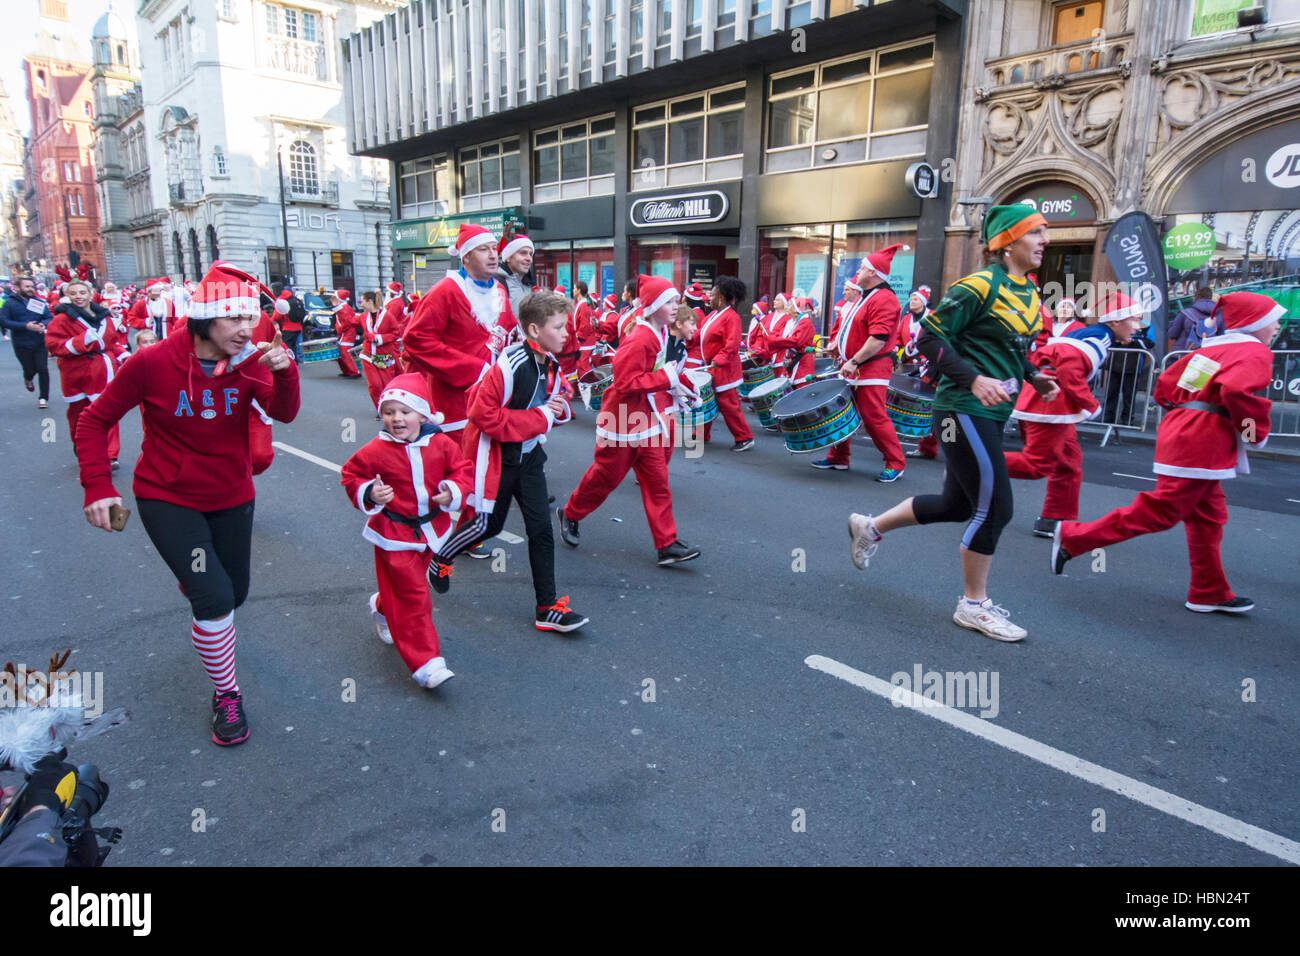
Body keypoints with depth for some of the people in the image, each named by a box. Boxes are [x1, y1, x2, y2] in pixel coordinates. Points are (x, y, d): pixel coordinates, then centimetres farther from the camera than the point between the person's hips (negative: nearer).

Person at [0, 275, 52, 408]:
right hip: (22, 345, -1)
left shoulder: (40, 302, 2)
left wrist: (43, 324, -20)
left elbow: (50, 318, 2)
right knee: (30, 370, 6)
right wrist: (25, 326, -22)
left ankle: (43, 397, 9)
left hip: (40, 343, 1)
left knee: (43, 369, -3)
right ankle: (28, 379, 45)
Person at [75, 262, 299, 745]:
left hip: (231, 498, 4)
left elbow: (284, 413, -24)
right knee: (215, 598, -18)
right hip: (167, 499, -4)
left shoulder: (249, 361, -10)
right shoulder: (152, 363, -18)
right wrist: (98, 487, -15)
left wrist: (284, 373, -42)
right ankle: (226, 696, 4)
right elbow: (94, 421, -7)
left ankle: (194, 577, 56)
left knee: (234, 593, 17)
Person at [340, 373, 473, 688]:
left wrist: (453, 492, -16)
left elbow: (463, 469, 2)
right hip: (395, 534, -4)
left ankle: (382, 608, 59)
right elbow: (351, 476, -1)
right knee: (412, 596, -6)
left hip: (430, 529, 4)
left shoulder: (441, 444, -7)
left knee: (408, 584, 24)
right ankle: (425, 663, -2)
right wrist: (369, 494, -19)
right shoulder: (375, 451, -12)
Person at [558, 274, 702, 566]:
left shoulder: (660, 334, 6)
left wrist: (673, 383, 5)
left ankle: (667, 545, 9)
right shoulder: (638, 340, -23)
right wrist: (666, 378, -25)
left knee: (657, 480, 5)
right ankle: (569, 513, 36)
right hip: (622, 419, -9)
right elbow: (626, 383, -27)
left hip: (645, 419, 9)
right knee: (606, 476, 9)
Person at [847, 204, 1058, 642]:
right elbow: (930, 339, -15)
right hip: (964, 410, -10)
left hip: (990, 414, 10)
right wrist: (974, 380, -24)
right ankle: (974, 606, 13)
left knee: (957, 505, 15)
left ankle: (870, 527, 33)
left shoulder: (1028, 293, 14)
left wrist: (1033, 376, 8)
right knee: (994, 508, -5)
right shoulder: (980, 286, -13)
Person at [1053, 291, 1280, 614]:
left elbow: (1165, 384, 16)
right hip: (1199, 445, -10)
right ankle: (1073, 537, -4)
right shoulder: (1256, 351, -8)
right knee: (1161, 511, -6)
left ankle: (1210, 594, 24)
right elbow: (1237, 388, -28)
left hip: (1180, 428, 10)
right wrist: (1256, 431, -14)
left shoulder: (1209, 348, 17)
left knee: (1208, 516, 16)